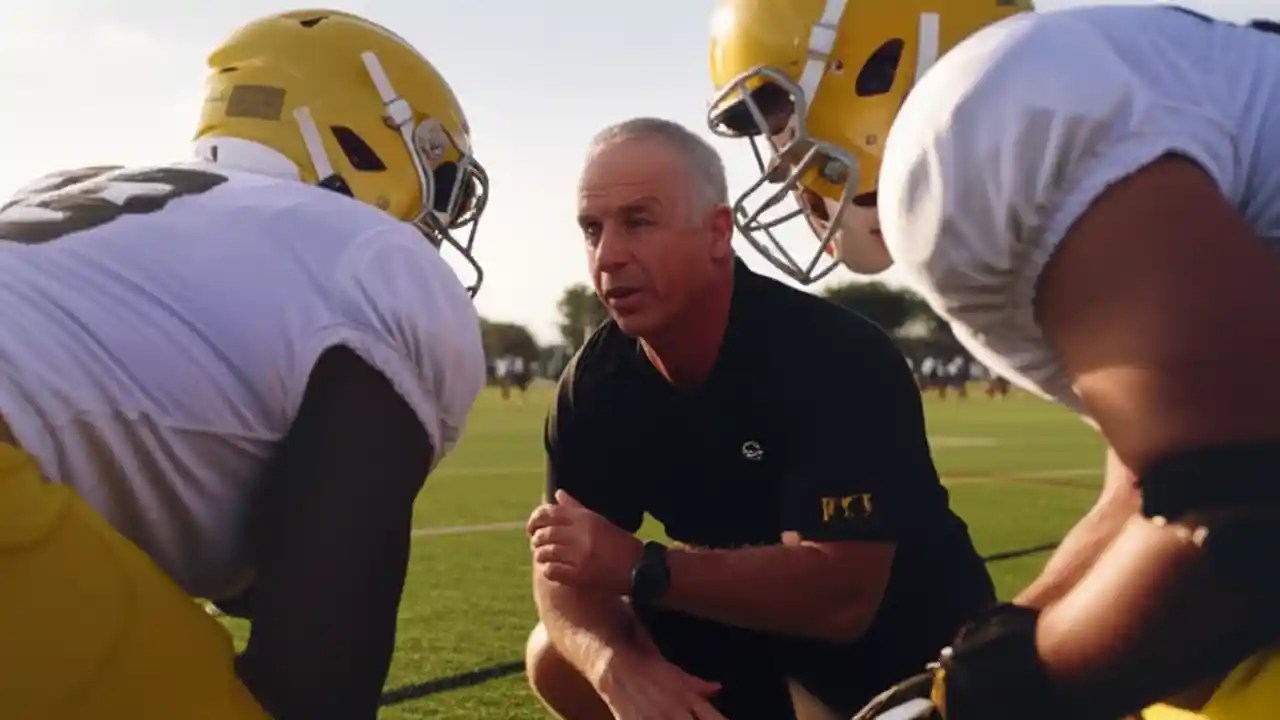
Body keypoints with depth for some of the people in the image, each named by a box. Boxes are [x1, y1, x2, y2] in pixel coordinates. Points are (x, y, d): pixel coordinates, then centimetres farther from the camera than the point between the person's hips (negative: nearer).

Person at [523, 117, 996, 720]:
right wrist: (617, 665, -30)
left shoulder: (831, 358, -29)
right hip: (759, 642, 6)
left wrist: (640, 569, -33)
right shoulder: (598, 381, -9)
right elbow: (566, 566, -8)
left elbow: (839, 597, -32)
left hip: (906, 660, -6)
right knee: (560, 661, -5)